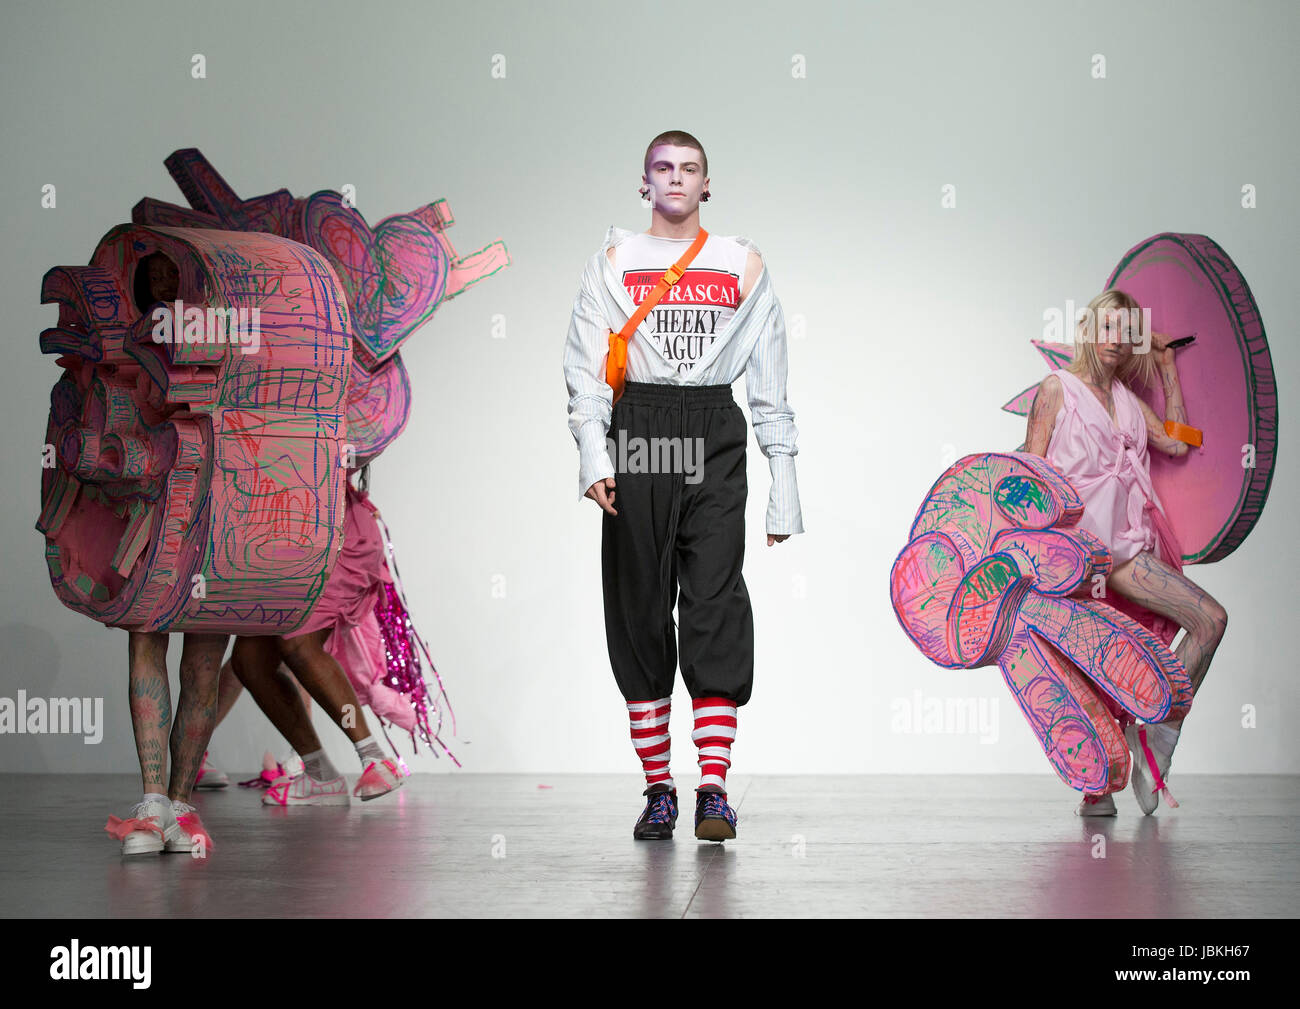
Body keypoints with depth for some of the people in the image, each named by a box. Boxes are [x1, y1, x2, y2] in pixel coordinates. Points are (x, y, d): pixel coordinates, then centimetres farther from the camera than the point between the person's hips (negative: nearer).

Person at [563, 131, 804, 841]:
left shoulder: (741, 265, 14)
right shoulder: (613, 261, 12)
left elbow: (769, 385, 13)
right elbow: (586, 368, 3)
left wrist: (783, 484, 6)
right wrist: (593, 456, -12)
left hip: (715, 439, 0)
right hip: (637, 435, 0)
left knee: (715, 601, -12)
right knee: (640, 608, 0)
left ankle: (713, 788, -13)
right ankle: (657, 788, 7)